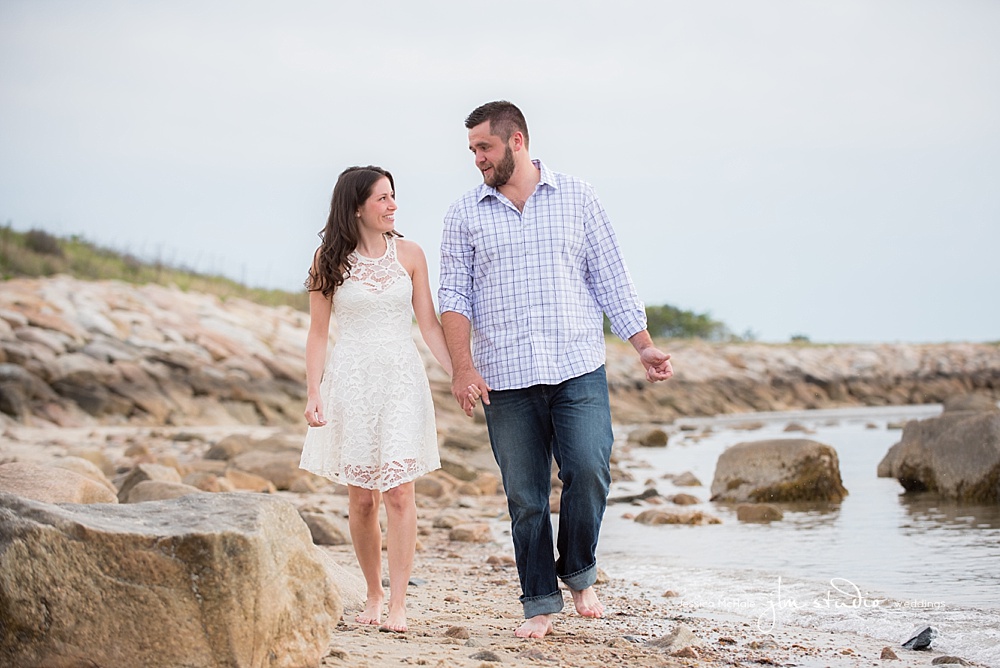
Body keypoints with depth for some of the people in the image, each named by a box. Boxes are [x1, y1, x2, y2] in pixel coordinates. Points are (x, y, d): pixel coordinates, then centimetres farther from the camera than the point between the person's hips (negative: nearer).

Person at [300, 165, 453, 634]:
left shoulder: (408, 254, 5)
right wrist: (312, 394, -6)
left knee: (398, 491, -9)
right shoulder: (329, 260, 1)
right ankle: (374, 595, 19)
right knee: (361, 498, 3)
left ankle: (398, 605, -7)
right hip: (351, 381, 0)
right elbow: (318, 333, 4)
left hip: (401, 380, 0)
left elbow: (429, 323, 6)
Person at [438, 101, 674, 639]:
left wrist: (644, 347, 3)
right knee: (524, 498, 2)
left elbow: (610, 279, 10)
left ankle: (579, 573, 8)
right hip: (505, 380, 1)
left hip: (579, 370, -1)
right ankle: (540, 604, 14)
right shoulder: (465, 214, 10)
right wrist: (462, 367, -7)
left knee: (588, 470, -16)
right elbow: (453, 295, 5)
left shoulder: (575, 198, 8)